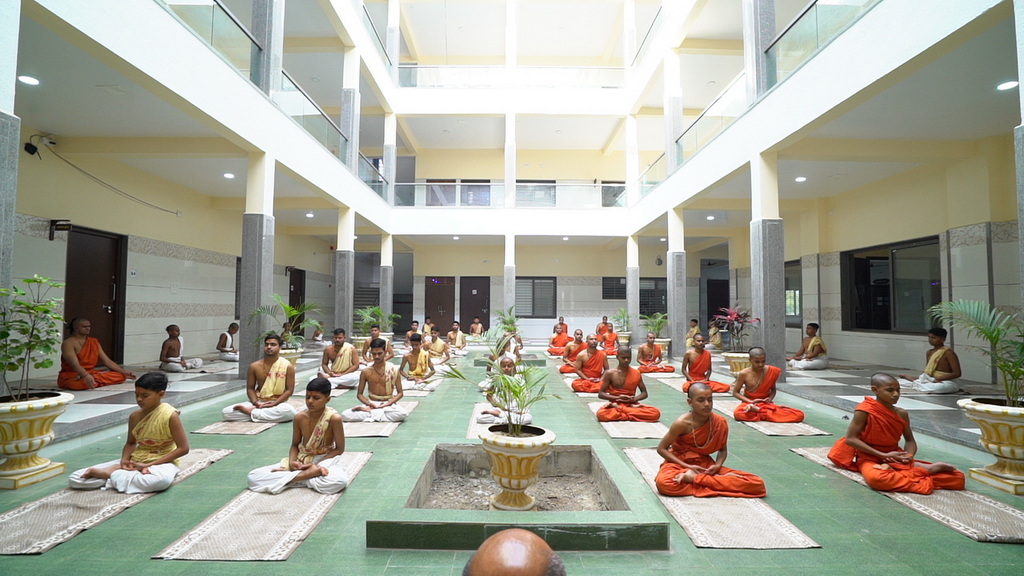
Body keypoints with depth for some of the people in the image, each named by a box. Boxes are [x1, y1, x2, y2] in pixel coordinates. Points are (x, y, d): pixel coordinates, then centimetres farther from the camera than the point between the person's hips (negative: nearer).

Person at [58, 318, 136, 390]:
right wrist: (86, 376, -44)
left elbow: (107, 361, 10)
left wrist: (125, 372, 1)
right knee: (81, 383, -42)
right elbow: (75, 364, -25)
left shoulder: (94, 342, 11)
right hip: (71, 376, -6)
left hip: (91, 373, 6)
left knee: (120, 375, -12)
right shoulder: (68, 343, -10)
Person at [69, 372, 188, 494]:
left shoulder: (170, 415, -15)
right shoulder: (135, 416, 2)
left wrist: (148, 464, -17)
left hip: (161, 462, -5)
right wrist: (124, 460, -8)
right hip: (135, 461, 5)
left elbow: (183, 448, -16)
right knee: (74, 479, -4)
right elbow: (130, 443, 16)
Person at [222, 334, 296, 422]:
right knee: (226, 412, -16)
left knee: (290, 412, -40)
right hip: (259, 403, 3)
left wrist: (273, 404, -17)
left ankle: (251, 412, -19)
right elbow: (250, 388, 6)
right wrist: (256, 403, -13)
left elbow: (289, 390, -8)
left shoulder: (287, 366, -7)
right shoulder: (254, 366, 2)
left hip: (278, 403, -3)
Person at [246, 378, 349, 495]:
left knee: (340, 480, -41)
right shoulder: (299, 418, -6)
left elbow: (339, 449, -11)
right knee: (254, 477, -13)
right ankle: (311, 473, -19)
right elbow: (295, 445, 7)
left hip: (325, 461, -4)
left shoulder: (334, 418, -19)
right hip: (300, 460, 5)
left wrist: (317, 464, -18)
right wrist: (292, 461, -14)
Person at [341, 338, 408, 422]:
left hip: (388, 404, 0)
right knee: (345, 415, -24)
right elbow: (359, 394, 6)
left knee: (402, 414, -36)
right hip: (370, 404, 1)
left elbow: (400, 393, 0)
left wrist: (386, 405, -15)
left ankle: (368, 411, -21)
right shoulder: (365, 372, 2)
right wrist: (369, 404, -14)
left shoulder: (393, 370, -3)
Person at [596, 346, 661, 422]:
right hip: (615, 403, -2)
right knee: (601, 414, -37)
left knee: (656, 413, -25)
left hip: (631, 404, 3)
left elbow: (644, 393, 10)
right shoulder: (610, 373, -3)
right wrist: (617, 398, -17)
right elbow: (600, 394, -3)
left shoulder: (636, 373, 3)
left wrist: (634, 399, -12)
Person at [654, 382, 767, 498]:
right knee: (664, 483, -41)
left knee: (757, 484, -15)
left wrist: (717, 465, -13)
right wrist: (687, 467, -18)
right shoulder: (682, 423, -19)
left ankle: (693, 478, -19)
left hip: (705, 464, 4)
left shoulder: (721, 422, -9)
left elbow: (723, 450, 9)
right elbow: (661, 449, -10)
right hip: (680, 463, -4)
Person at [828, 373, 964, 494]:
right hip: (870, 458, -4)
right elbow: (850, 439, -16)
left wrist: (909, 455, -11)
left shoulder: (902, 414, 2)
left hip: (895, 458, 4)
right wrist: (883, 455, -18)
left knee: (957, 478, -9)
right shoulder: (864, 410, -14)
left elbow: (910, 440, 13)